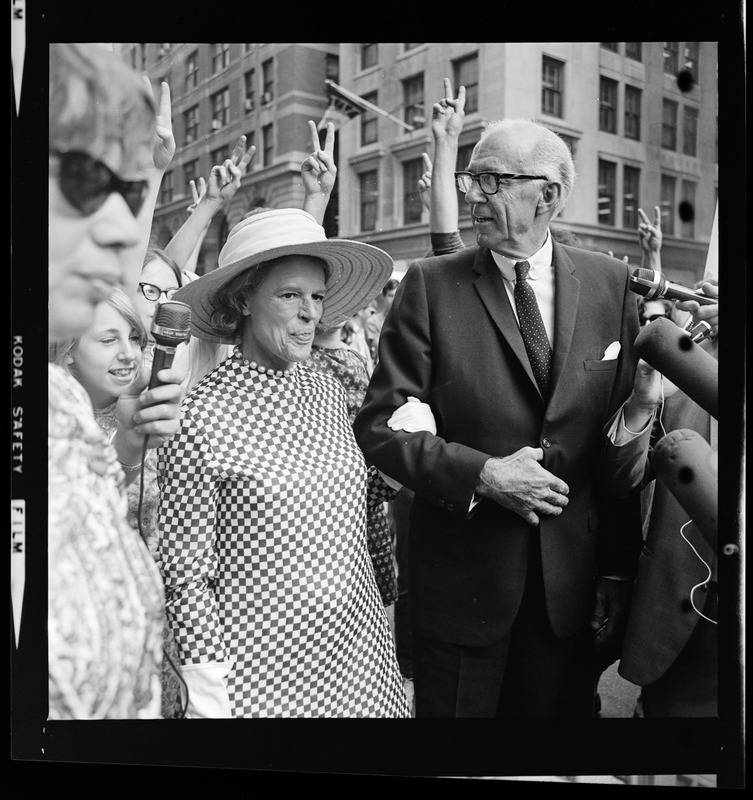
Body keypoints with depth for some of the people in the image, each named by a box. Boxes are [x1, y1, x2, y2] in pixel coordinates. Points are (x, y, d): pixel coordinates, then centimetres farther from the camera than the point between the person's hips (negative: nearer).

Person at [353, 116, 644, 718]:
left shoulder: (611, 283, 0)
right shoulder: (431, 284, -6)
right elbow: (378, 425, -8)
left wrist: (619, 570, 1)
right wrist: (480, 472, -19)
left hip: (574, 575, 2)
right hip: (462, 574, -1)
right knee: (457, 708, 16)